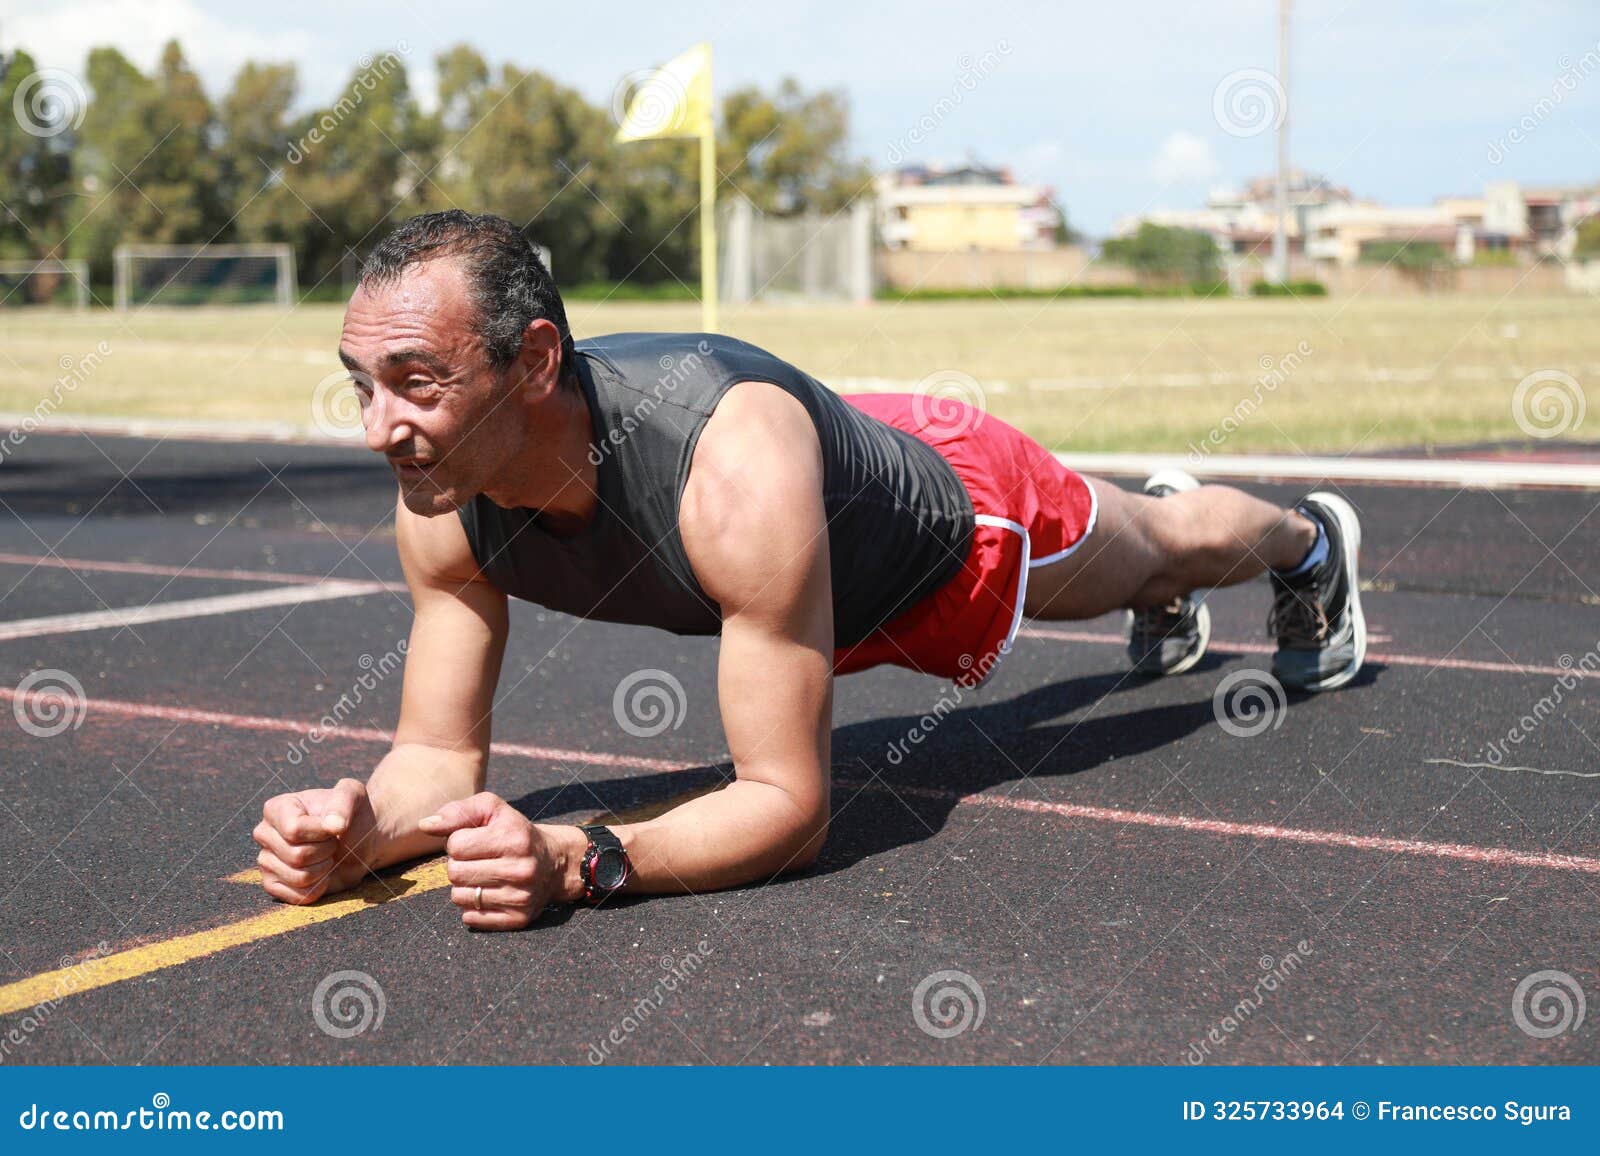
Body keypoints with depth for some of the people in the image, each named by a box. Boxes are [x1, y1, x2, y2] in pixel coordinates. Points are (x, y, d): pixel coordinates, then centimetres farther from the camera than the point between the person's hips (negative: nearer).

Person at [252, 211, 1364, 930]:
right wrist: (359, 832, -44)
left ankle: (1313, 538, 64)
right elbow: (441, 752, -22)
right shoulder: (442, 504, -32)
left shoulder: (734, 472, -51)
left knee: (1162, 545, 30)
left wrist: (581, 861, -61)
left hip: (962, 516, -5)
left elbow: (791, 805, -46)